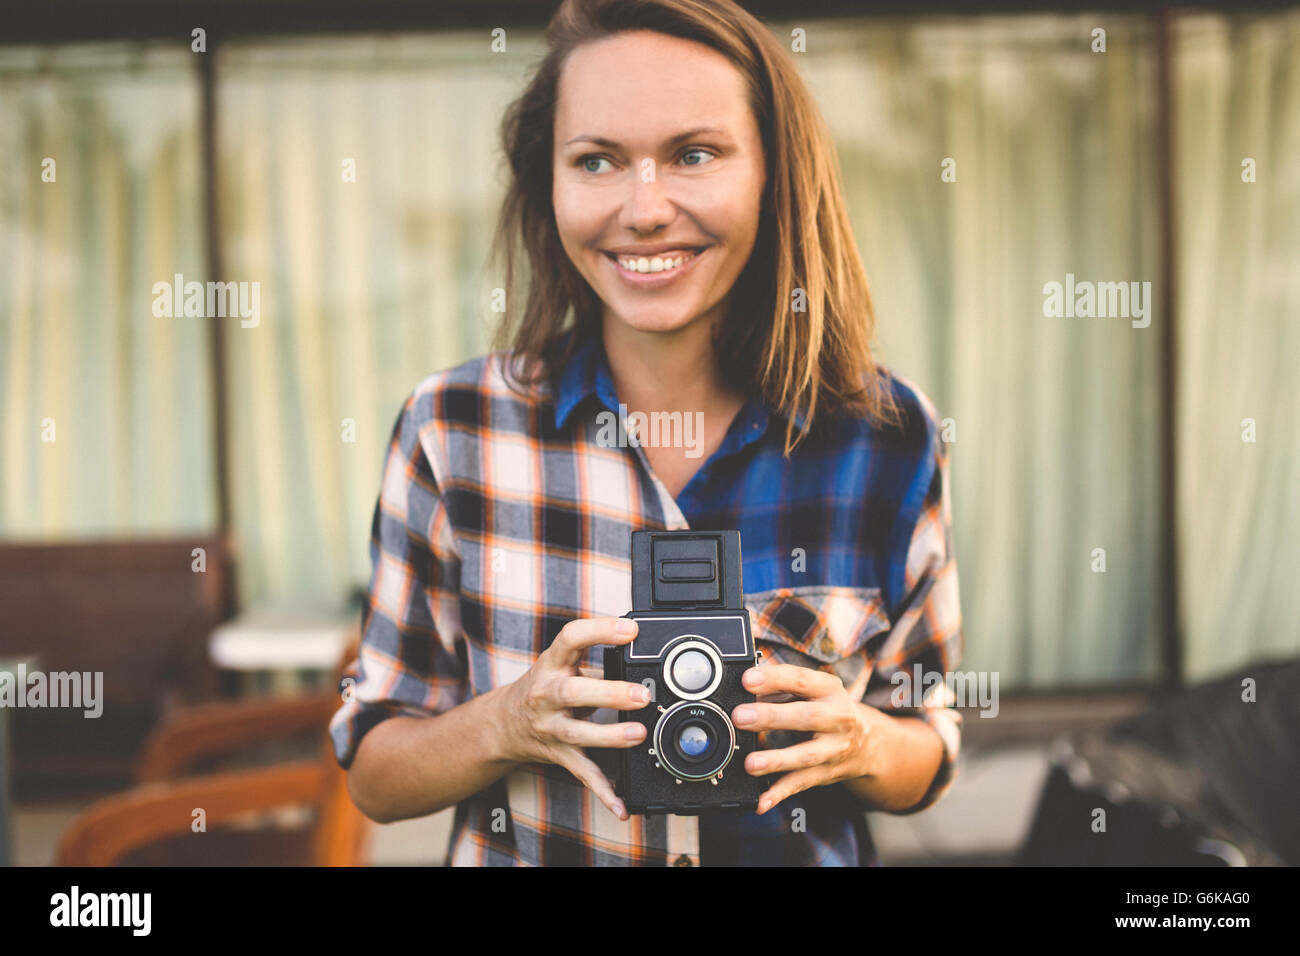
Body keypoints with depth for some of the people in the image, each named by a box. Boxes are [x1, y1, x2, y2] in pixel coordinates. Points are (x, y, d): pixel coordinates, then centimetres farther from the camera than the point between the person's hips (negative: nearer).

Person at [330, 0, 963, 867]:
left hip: (807, 849, 1)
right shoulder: (453, 428, -14)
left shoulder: (888, 435, -12)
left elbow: (928, 751, -2)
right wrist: (508, 722, -25)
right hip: (519, 847, 0)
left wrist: (859, 744, -22)